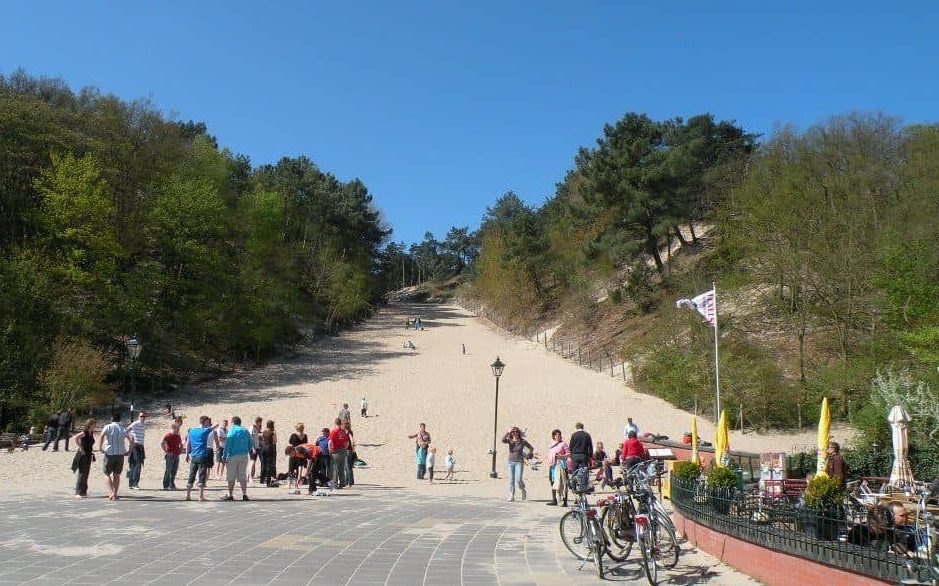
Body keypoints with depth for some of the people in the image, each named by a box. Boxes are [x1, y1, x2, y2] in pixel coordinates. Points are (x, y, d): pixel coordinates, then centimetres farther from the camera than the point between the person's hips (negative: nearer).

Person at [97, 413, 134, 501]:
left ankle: (111, 492, -8)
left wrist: (100, 448, -15)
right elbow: (131, 438, -5)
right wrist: (128, 450, 1)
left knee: (107, 474, 9)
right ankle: (115, 495, 12)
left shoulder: (108, 427, -2)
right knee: (117, 475, 12)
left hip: (109, 453, -3)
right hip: (120, 454, 3)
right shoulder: (123, 429, 7)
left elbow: (101, 436, -21)